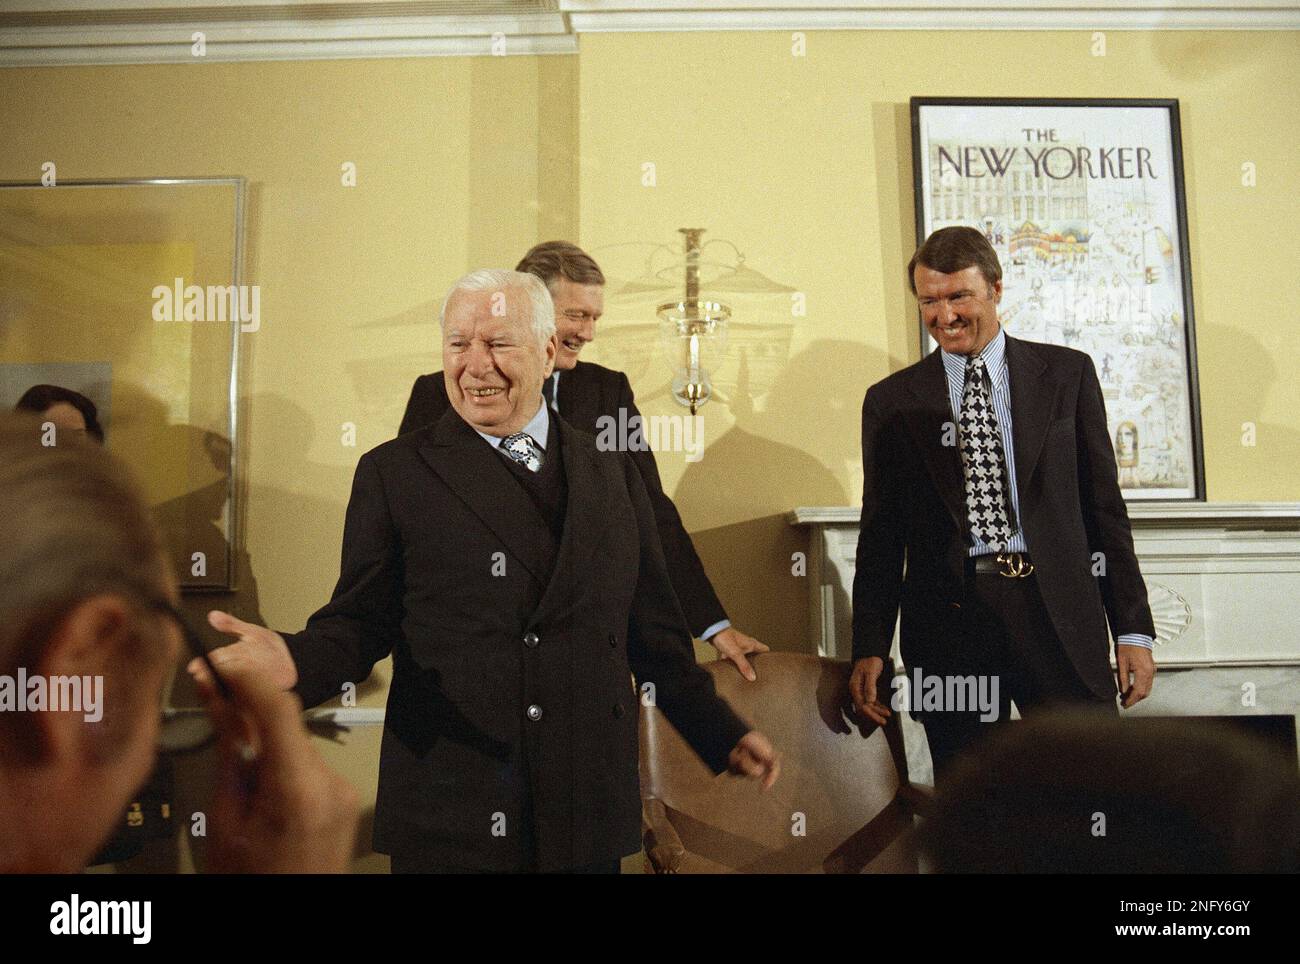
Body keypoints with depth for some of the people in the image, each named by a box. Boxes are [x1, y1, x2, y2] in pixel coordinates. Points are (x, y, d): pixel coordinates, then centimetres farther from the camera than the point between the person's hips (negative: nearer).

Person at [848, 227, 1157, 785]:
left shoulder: (1067, 373, 8)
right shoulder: (891, 401, 7)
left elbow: (1104, 506, 8)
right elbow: (880, 534, 6)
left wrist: (1132, 630, 4)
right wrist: (870, 649, -1)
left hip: (1058, 615, 0)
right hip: (948, 622, 0)